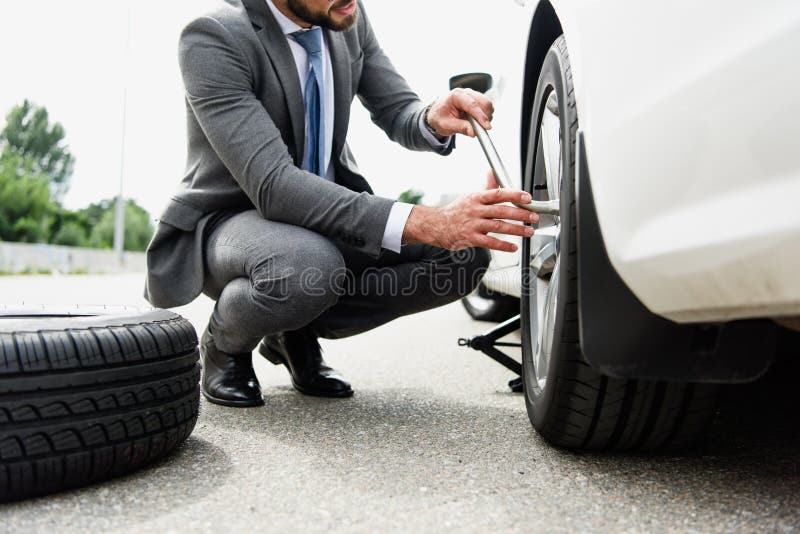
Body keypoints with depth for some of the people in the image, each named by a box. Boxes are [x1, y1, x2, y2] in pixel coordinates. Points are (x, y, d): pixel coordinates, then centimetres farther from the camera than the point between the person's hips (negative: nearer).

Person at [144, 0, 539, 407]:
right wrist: (419, 223, -44)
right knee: (307, 267, -41)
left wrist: (433, 120, -22)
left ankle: (297, 333, 3)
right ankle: (225, 343, -3)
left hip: (323, 212, 6)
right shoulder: (214, 37, -23)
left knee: (464, 255, -14)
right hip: (227, 221, -5)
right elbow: (271, 184, -33)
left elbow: (397, 112, 5)